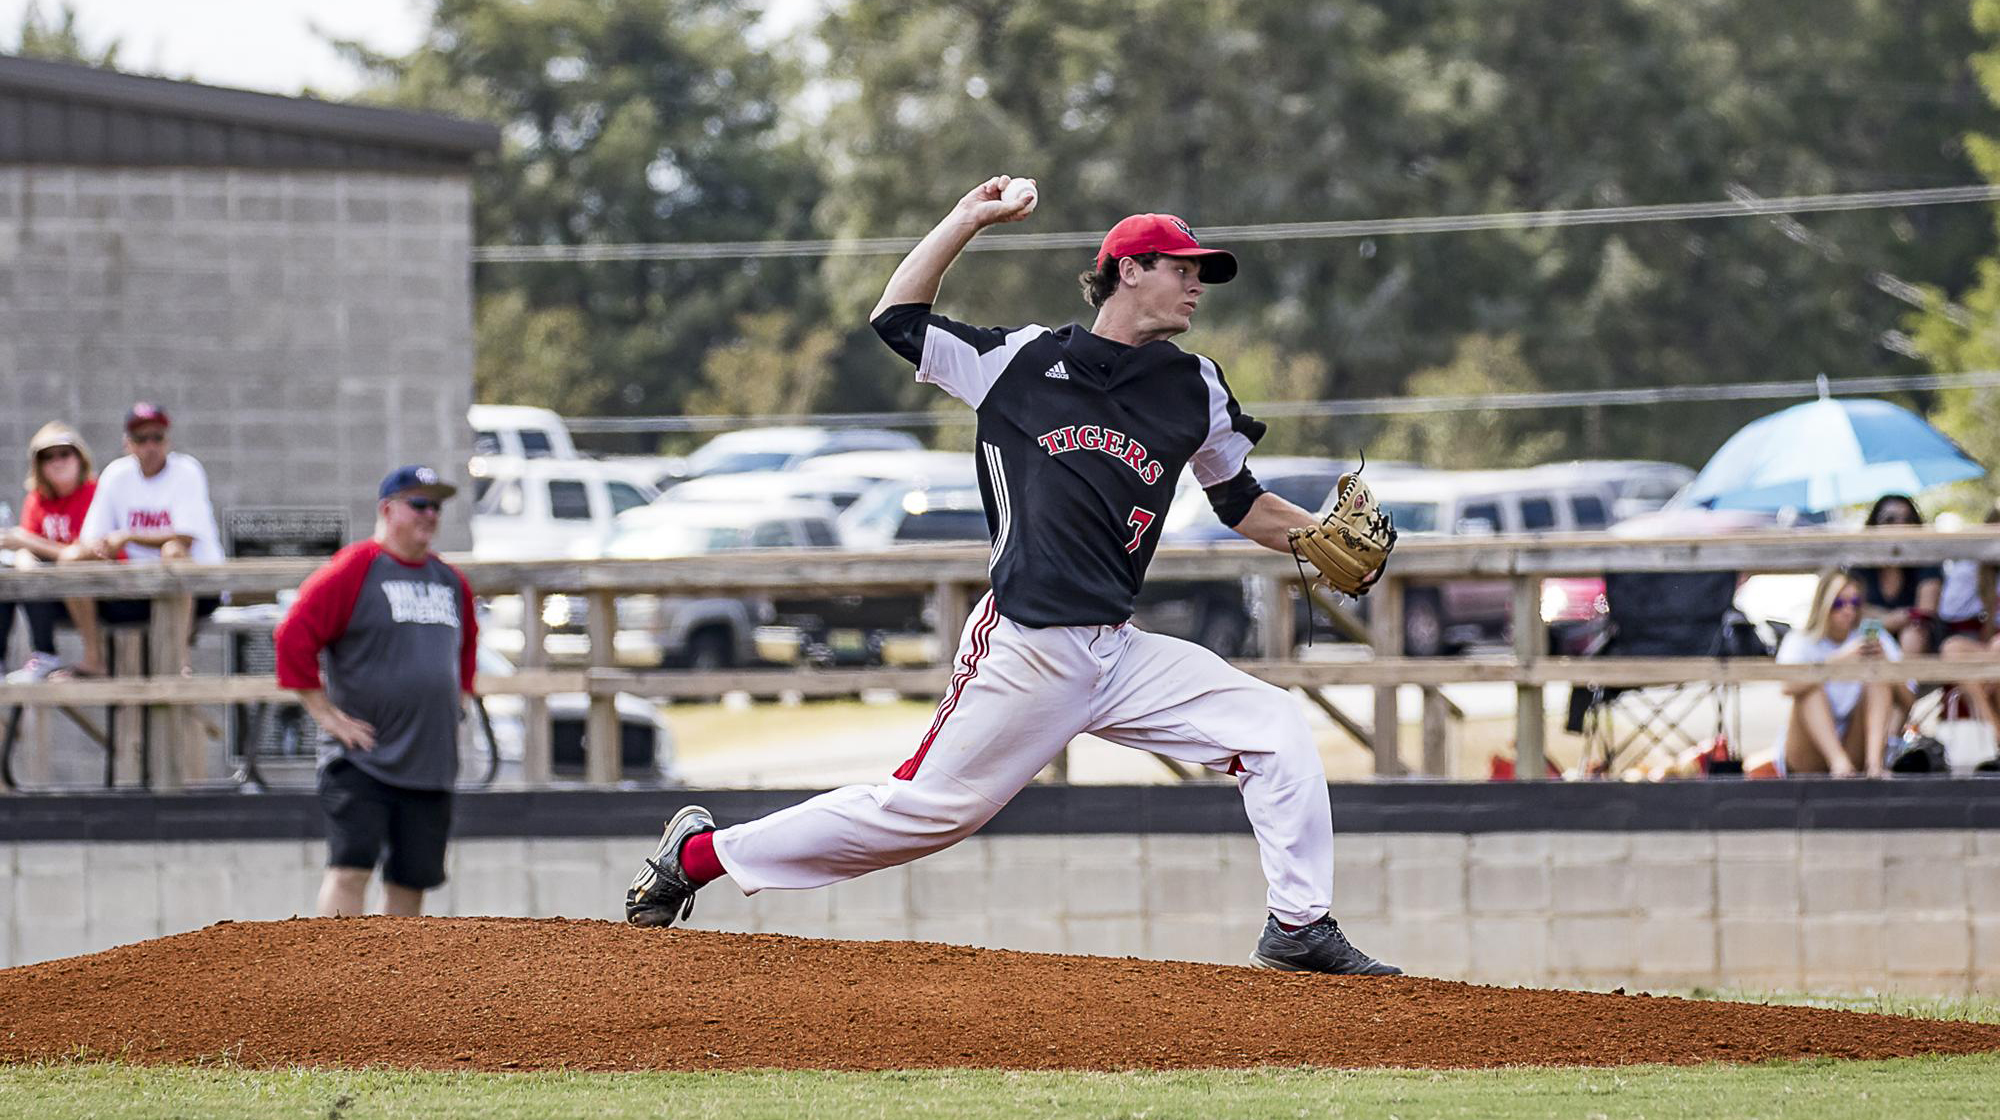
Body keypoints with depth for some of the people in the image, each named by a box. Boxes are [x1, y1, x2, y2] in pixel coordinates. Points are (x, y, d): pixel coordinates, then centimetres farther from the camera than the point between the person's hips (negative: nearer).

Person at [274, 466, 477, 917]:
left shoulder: (452, 582, 15)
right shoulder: (352, 570, -6)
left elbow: (466, 647, 34)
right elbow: (294, 637, -11)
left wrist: (457, 700, 20)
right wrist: (326, 714, -11)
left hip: (432, 762, 6)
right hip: (360, 759, -6)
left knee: (411, 880, 6)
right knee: (351, 867, -15)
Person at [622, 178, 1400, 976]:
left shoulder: (1192, 389, 12)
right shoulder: (1023, 361, 2)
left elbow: (1244, 506, 20)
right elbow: (896, 319, 6)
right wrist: (967, 221, 4)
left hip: (1120, 655, 5)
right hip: (1023, 653, -5)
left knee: (1276, 729, -8)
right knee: (924, 808, -5)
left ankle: (1300, 931, -3)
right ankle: (702, 852, 9)